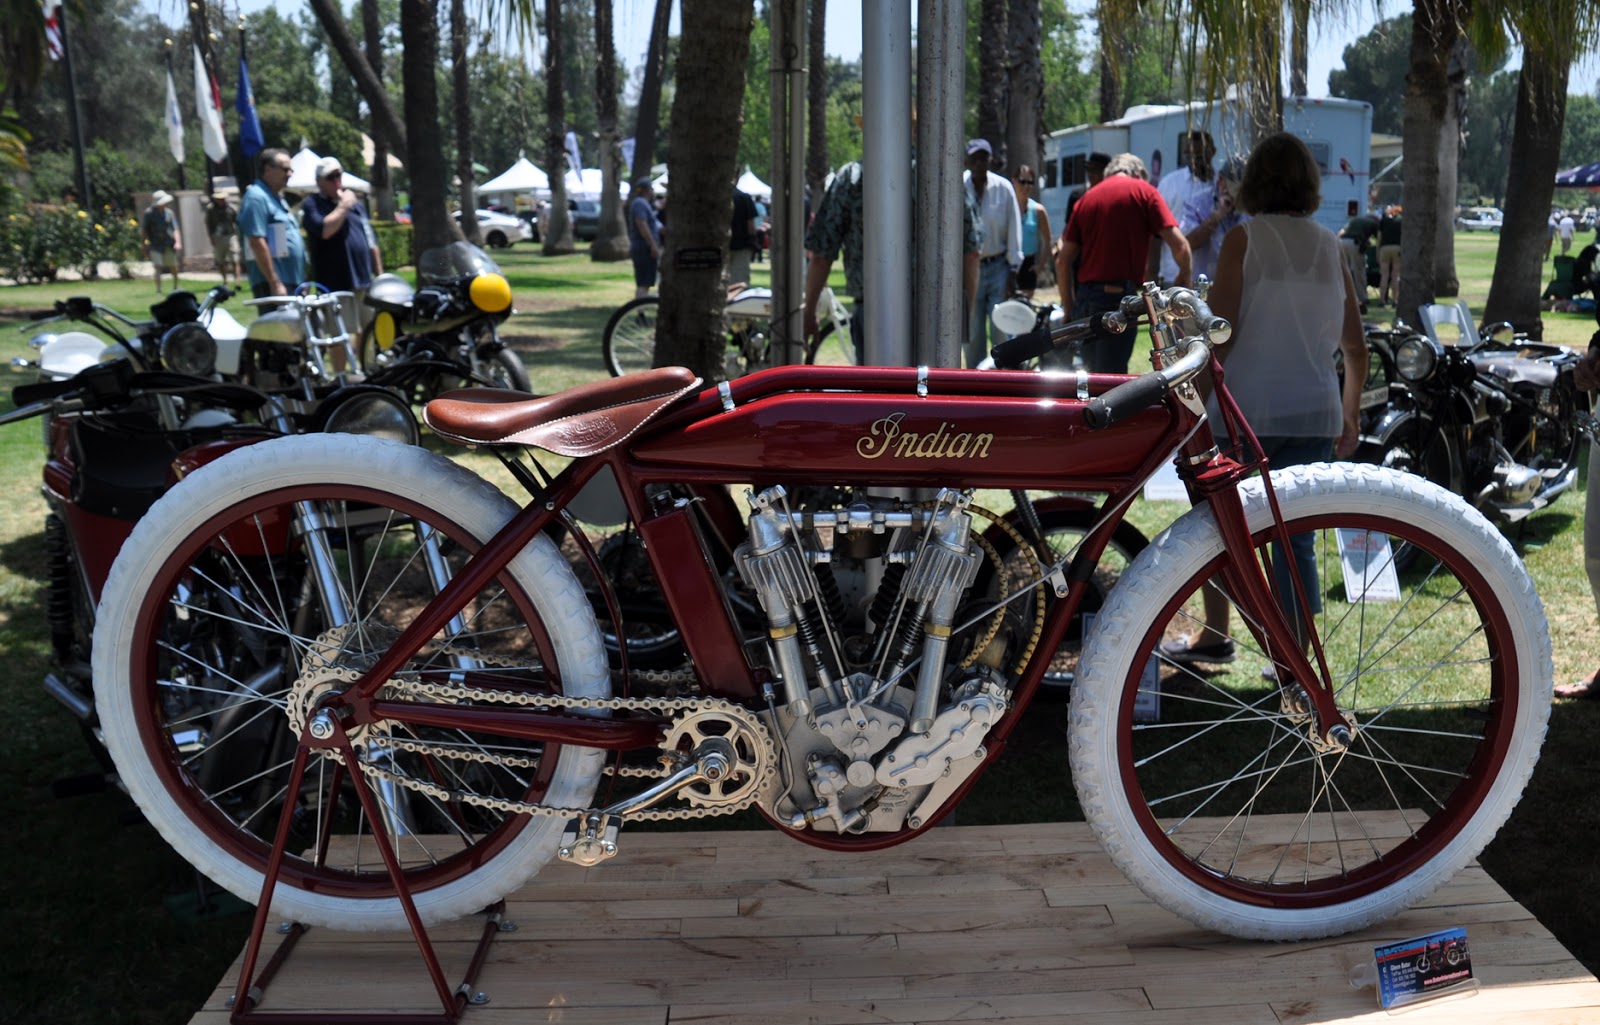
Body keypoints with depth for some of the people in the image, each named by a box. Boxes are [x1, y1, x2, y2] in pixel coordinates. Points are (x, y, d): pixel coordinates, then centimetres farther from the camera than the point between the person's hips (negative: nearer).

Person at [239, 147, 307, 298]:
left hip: (293, 282, 10)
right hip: (272, 285, -10)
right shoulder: (256, 198, -10)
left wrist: (302, 281, 20)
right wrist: (275, 283, -22)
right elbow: (257, 243, -18)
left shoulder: (276, 197, 21)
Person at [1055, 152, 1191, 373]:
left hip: (1084, 298, 5)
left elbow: (1063, 261, 10)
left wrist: (1070, 307, 16)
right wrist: (1184, 276, 13)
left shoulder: (1087, 197, 16)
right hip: (1118, 296, -5)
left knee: (1096, 376, 15)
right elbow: (1179, 244, -6)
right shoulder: (1143, 191, 2)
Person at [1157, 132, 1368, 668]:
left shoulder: (1243, 238, -5)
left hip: (1248, 408, -4)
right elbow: (1355, 346, 10)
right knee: (1297, 540, 9)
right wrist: (1351, 414, 21)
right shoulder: (1329, 247, 8)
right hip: (1315, 413, 4)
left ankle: (1213, 635, 23)